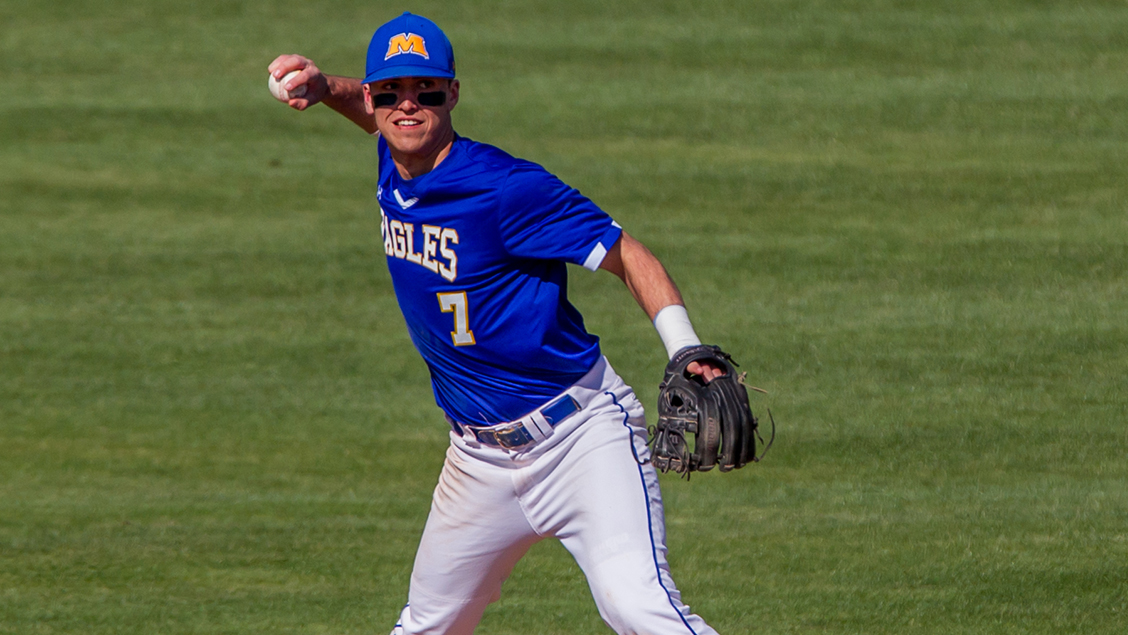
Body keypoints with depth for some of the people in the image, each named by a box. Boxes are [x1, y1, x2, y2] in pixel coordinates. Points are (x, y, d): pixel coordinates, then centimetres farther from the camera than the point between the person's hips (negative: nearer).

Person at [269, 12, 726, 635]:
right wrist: (321, 87, 5)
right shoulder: (393, 167, 3)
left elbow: (628, 257, -17)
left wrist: (689, 356, -31)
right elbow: (378, 114, 27)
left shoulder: (507, 188, -20)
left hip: (579, 437, -8)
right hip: (479, 458, 8)